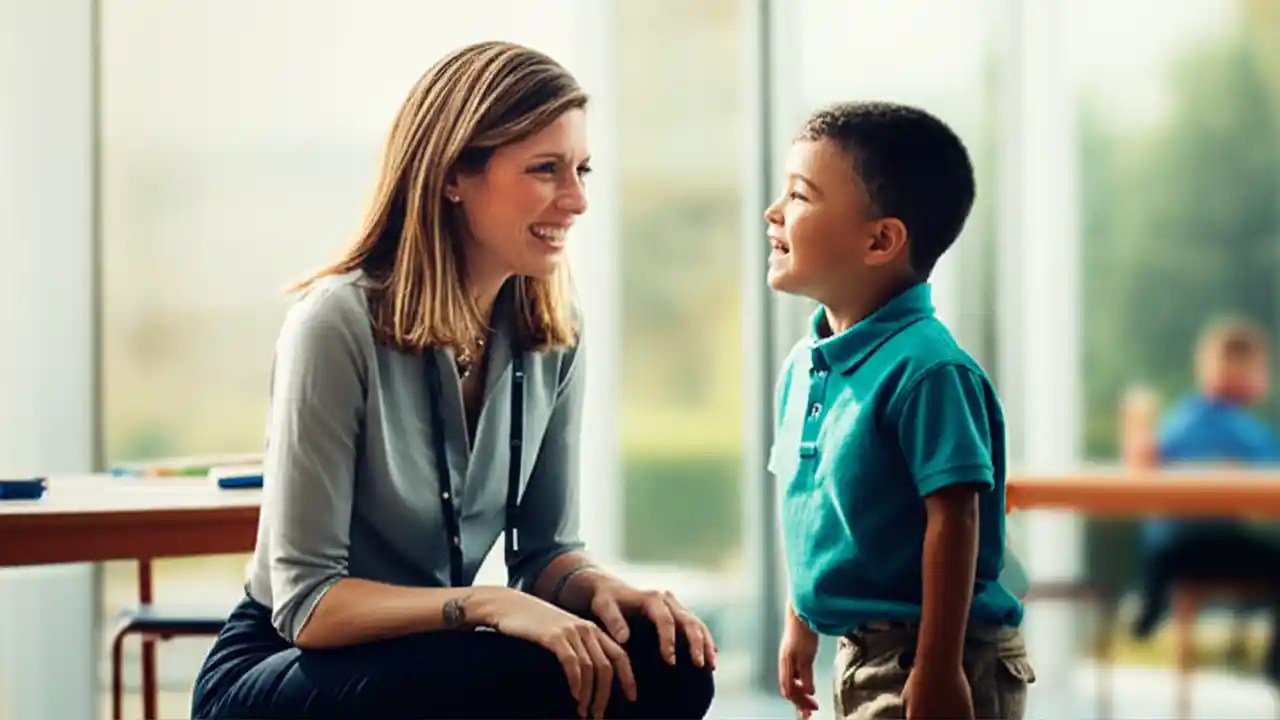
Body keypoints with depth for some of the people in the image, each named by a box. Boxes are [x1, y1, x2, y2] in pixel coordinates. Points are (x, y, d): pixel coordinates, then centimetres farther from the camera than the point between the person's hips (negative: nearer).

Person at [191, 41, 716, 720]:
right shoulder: (339, 323, -20)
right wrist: (487, 606, -33)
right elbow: (305, 601, -21)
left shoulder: (551, 335, -1)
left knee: (669, 663, -20)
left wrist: (601, 588, -16)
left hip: (427, 655, 6)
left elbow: (545, 549, 7)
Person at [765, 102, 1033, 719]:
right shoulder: (803, 365, 7)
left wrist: (937, 670, -24)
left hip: (929, 654, -9)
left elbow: (953, 521, -22)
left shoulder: (925, 370, -20)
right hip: (859, 649, 9)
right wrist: (800, 624, 22)